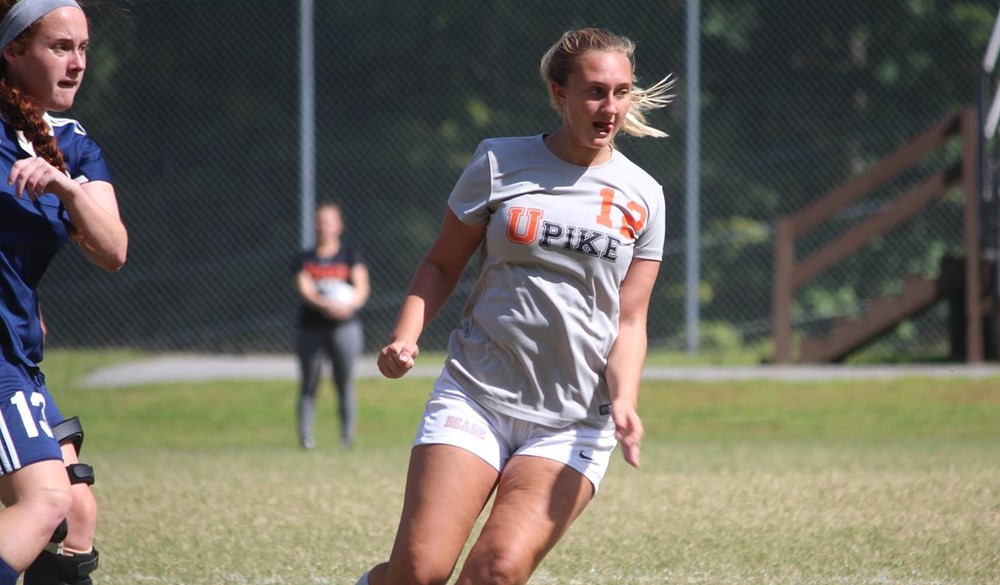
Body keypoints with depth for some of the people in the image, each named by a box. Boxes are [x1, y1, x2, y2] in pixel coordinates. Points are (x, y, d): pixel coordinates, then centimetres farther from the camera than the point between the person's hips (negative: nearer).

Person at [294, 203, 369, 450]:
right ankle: (305, 436, 1)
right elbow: (304, 290, -6)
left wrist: (349, 304, -27)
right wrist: (325, 304, -27)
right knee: (308, 385, 0)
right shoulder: (306, 259, 9)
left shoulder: (351, 255, 8)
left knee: (345, 384, -2)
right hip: (311, 327, 1)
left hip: (344, 326, -1)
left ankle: (348, 436, 1)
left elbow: (362, 287, -4)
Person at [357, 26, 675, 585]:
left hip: (574, 423, 1)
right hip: (475, 397, -1)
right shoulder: (498, 163, 2)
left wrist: (623, 403, -11)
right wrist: (405, 337, -6)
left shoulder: (642, 196, 5)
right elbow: (442, 265, 11)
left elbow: (629, 321, 6)